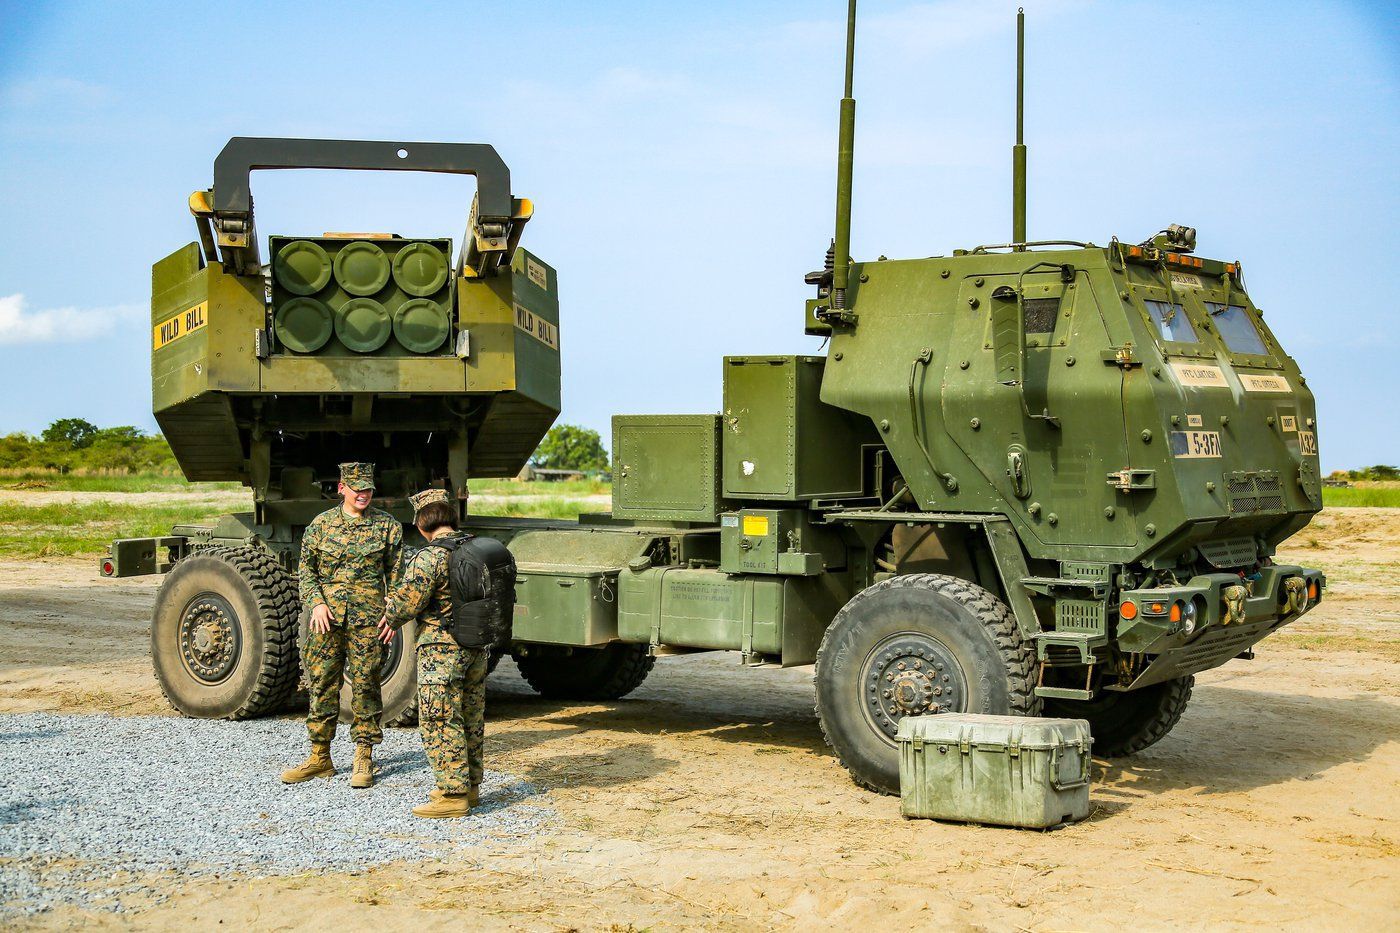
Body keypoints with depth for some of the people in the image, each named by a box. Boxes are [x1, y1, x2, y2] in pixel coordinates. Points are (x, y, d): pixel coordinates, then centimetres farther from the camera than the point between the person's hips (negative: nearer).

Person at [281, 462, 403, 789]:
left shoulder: (387, 525, 5)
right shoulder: (322, 523, 7)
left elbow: (396, 573, 7)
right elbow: (306, 568, 9)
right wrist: (316, 602, -5)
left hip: (368, 616, -1)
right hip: (327, 615, 1)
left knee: (365, 686, 1)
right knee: (321, 685, 5)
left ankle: (363, 760, 10)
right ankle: (320, 758, 15)